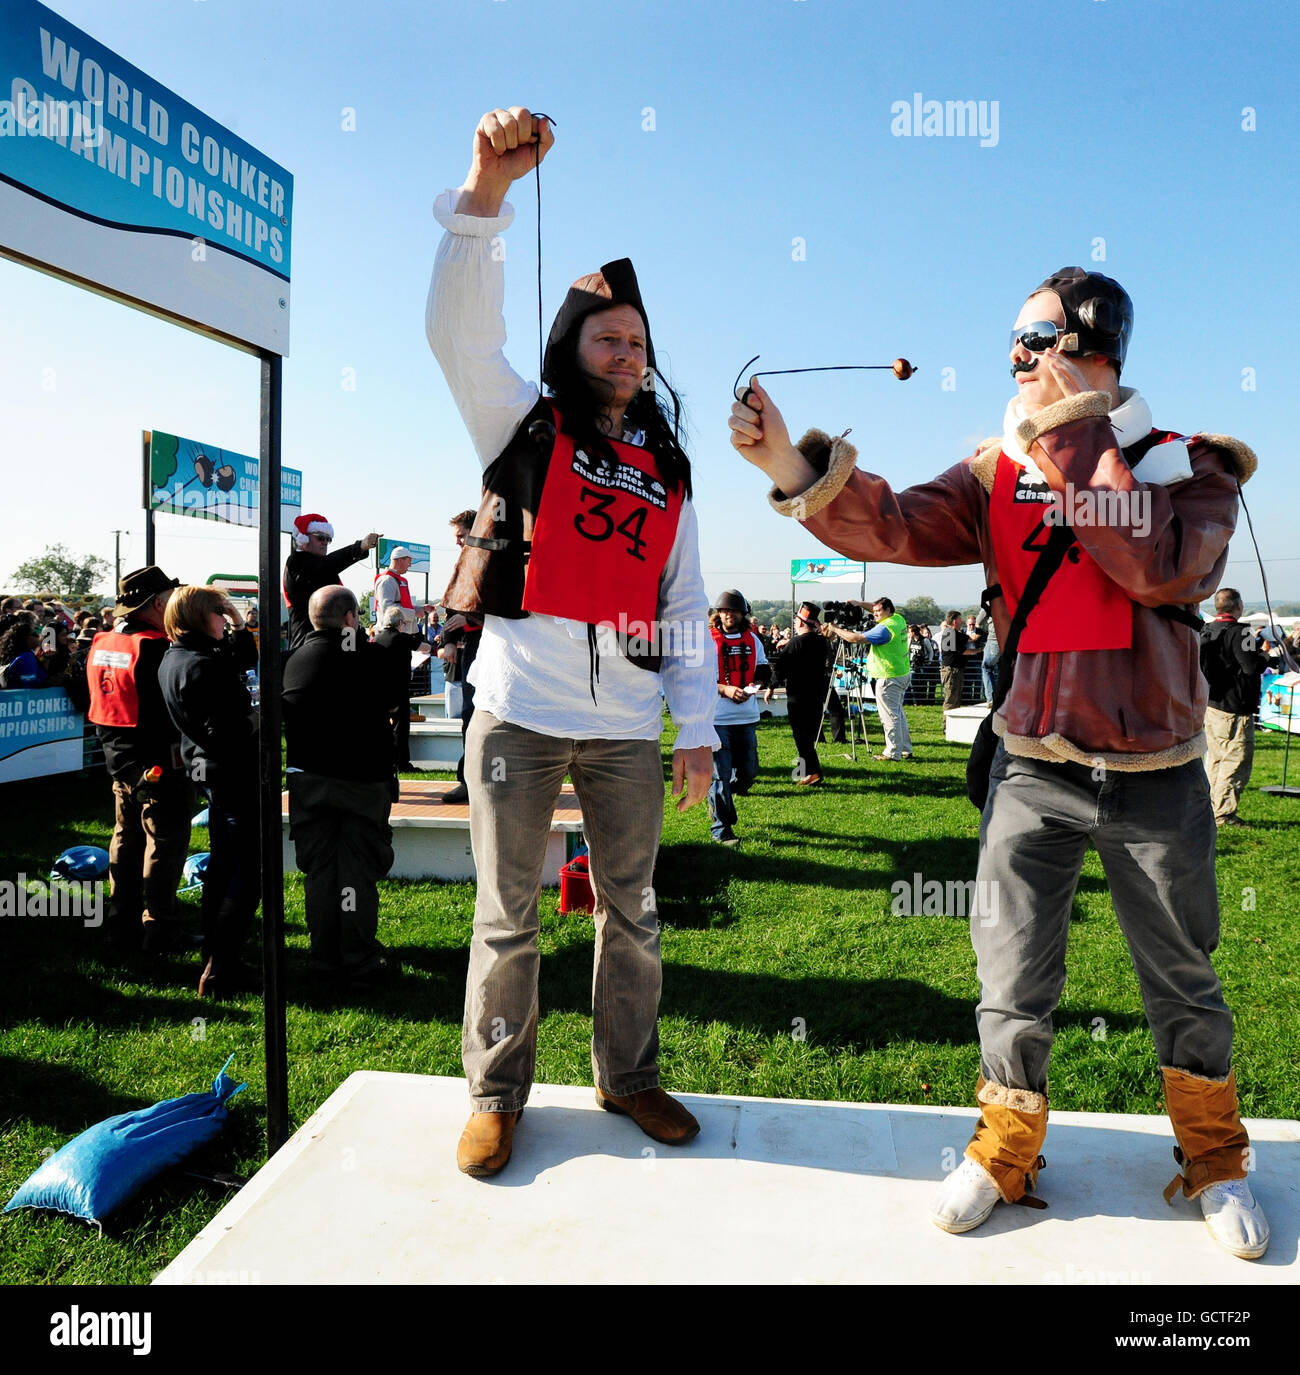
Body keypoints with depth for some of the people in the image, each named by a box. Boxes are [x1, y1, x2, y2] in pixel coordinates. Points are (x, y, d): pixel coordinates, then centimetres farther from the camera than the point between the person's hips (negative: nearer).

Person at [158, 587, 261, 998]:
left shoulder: (174, 659, 10)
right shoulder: (201, 666, -21)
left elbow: (246, 660, 20)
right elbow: (225, 729, -26)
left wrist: (239, 627, 8)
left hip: (209, 771, 11)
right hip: (235, 773, -11)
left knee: (222, 863, 19)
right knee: (250, 870, -5)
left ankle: (215, 959, 29)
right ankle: (219, 972, -4)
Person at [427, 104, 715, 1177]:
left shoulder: (667, 476, 15)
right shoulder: (525, 426, 6)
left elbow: (687, 609, 11)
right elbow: (460, 326, -10)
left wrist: (699, 726, 4)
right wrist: (487, 190, -22)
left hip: (627, 728, 4)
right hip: (520, 715, -3)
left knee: (633, 911, 12)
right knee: (508, 916, 6)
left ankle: (629, 1075, 31)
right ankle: (497, 1093, 24)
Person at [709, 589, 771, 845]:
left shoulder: (753, 639, 12)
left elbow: (764, 672, 19)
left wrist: (754, 687, -3)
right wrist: (725, 689, -19)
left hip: (747, 717, 5)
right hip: (717, 718, -5)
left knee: (749, 771, 9)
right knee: (720, 773, -4)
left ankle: (719, 799, 38)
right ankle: (722, 828, 6)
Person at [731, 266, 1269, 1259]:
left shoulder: (1189, 465, -2)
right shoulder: (999, 474, 3)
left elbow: (1165, 569, -22)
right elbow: (895, 527, -13)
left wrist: (1075, 438, -18)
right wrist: (789, 461, -27)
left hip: (1156, 779, -1)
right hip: (1033, 774, 1)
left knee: (1183, 985, 15)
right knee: (1013, 985, 8)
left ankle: (1215, 1160, 40)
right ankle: (1006, 1151, 31)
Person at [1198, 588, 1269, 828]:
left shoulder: (1206, 631, 9)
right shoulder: (1238, 632, -16)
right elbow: (1252, 667, -22)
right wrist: (1264, 656, -2)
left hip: (1210, 705, 9)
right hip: (1234, 709, -9)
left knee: (1214, 759, 17)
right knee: (1237, 761, -2)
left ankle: (1210, 809, 22)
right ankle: (1223, 814, -1)